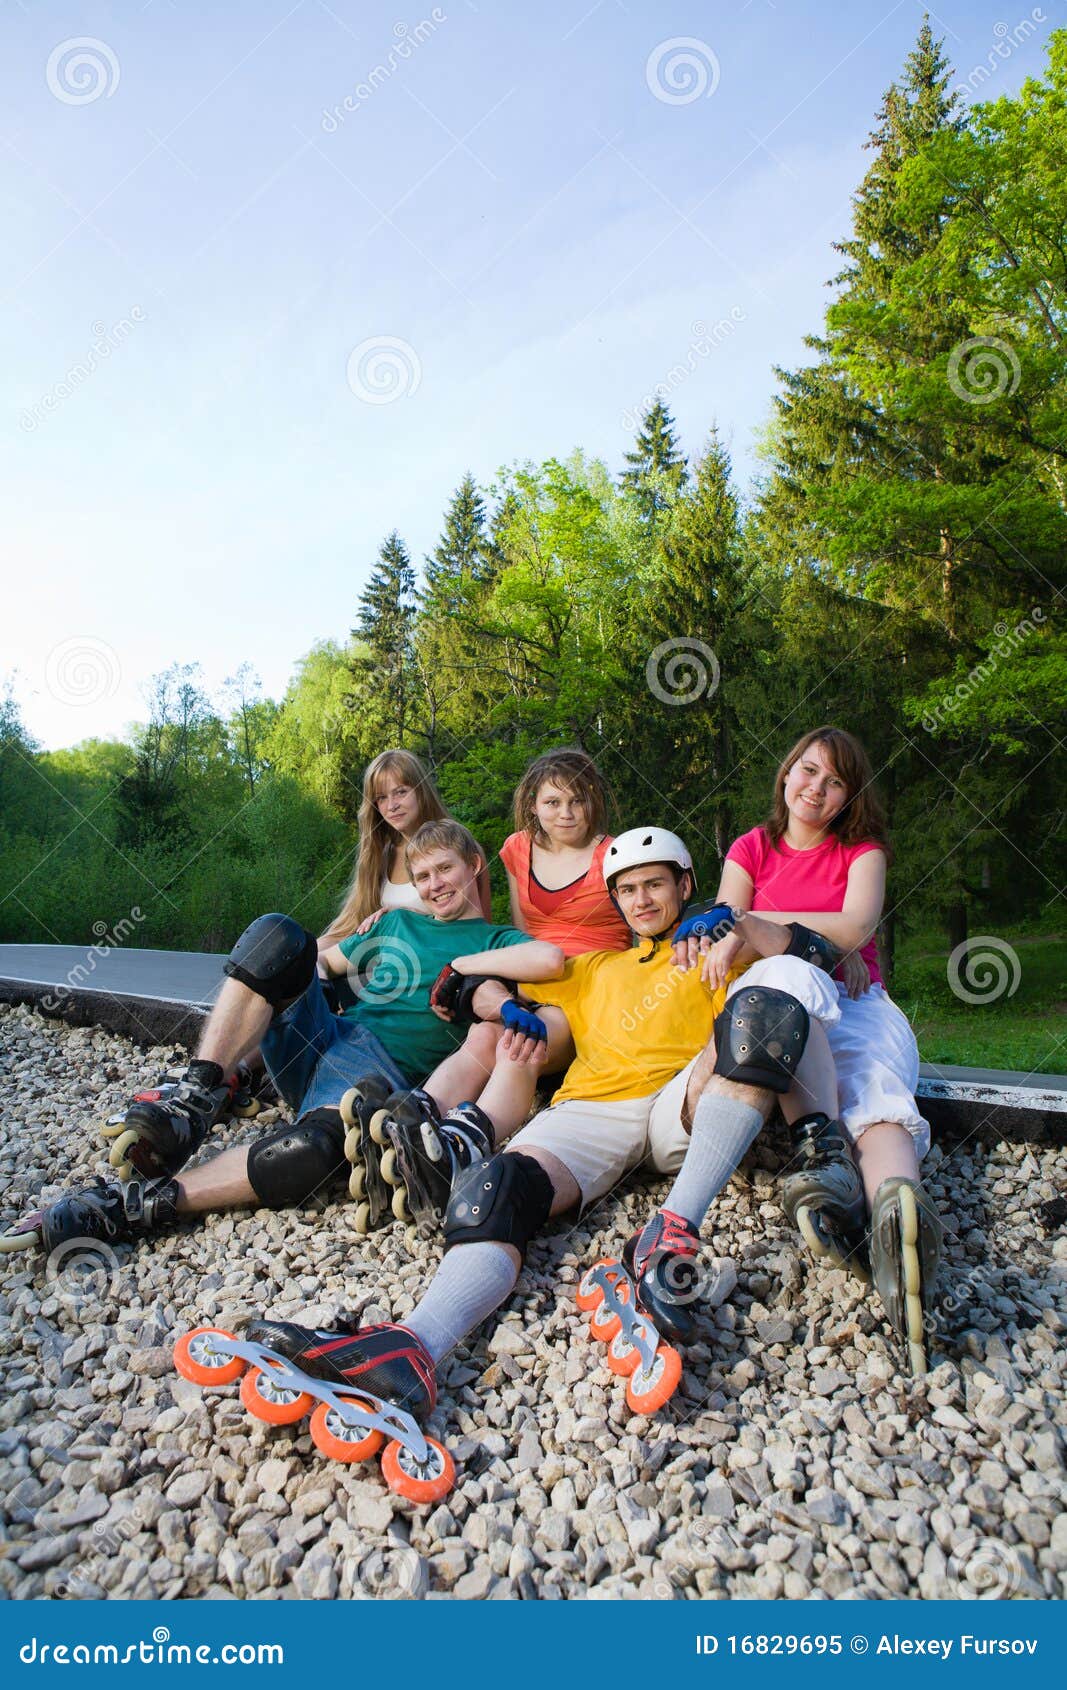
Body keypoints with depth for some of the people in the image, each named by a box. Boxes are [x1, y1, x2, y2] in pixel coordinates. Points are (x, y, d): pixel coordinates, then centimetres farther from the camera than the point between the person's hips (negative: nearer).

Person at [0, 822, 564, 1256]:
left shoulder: (495, 941, 13)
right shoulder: (398, 922, 30)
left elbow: (549, 958, -11)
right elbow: (323, 959, 35)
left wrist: (459, 964, -5)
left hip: (383, 1072, -5)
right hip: (323, 1036, 5)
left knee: (315, 1145, -41)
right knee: (278, 932, -23)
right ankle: (193, 1102, -28)